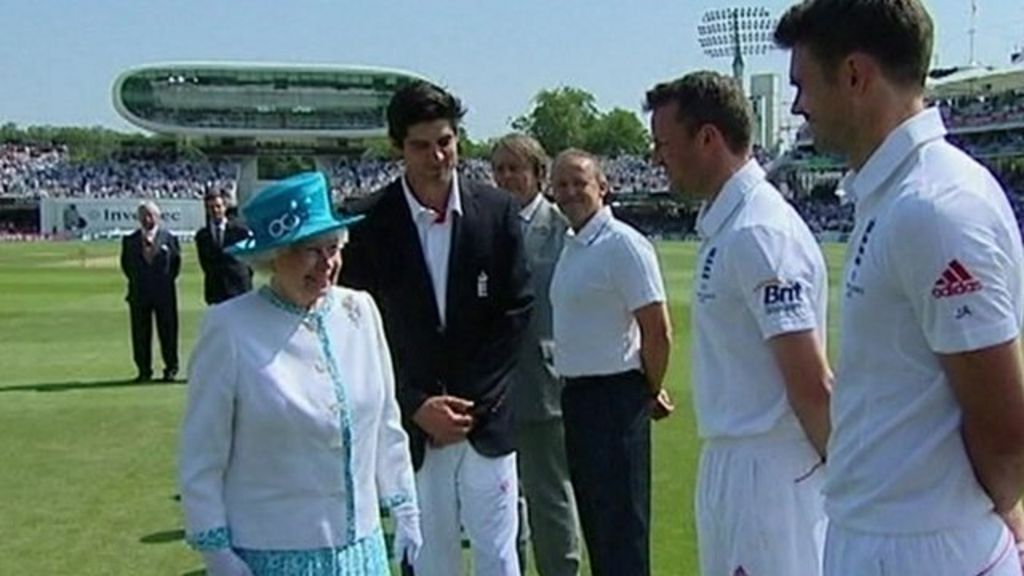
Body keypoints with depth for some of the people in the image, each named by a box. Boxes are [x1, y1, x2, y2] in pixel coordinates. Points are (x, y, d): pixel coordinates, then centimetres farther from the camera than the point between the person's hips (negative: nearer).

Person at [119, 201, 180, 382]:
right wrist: (135, 281, 6)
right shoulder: (129, 240, 7)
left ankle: (171, 368, 12)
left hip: (164, 293, -1)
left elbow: (177, 262, 8)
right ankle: (144, 370, 11)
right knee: (140, 333, 3)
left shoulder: (169, 238, 3)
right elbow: (125, 264, 13)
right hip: (139, 293, 1)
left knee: (167, 331, 3)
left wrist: (168, 280, 2)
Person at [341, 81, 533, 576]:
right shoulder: (370, 223, -5)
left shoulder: (497, 212, -1)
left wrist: (471, 400, -7)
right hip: (413, 424, -1)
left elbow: (517, 312, 0)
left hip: (487, 420, 1)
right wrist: (417, 406, -10)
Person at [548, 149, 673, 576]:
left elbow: (658, 332, -16)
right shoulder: (571, 246, 13)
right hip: (576, 394, 9)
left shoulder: (623, 244, -14)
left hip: (614, 397, -9)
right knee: (593, 515, 17)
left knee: (621, 522, -3)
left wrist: (651, 391, -4)